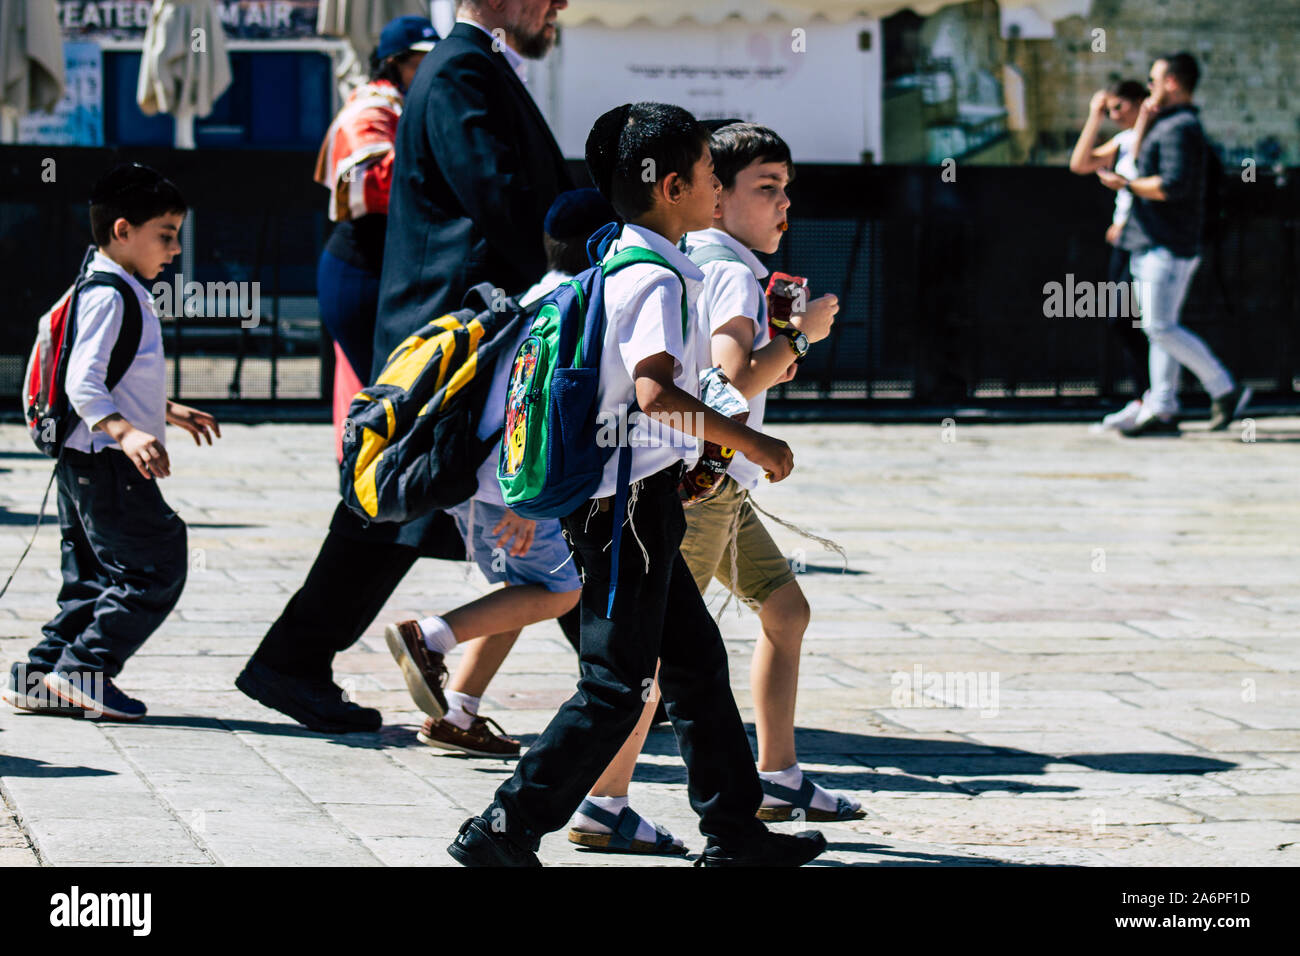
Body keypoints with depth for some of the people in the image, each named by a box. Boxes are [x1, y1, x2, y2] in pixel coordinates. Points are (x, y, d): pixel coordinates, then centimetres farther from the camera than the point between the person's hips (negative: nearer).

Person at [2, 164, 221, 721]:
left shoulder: (126, 295, 18)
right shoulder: (107, 295, -15)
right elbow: (82, 383, -23)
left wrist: (168, 412, 36)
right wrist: (126, 433, -35)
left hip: (85, 466, 11)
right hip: (105, 463, -11)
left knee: (94, 580, 13)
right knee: (156, 569, -9)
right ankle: (83, 668, -6)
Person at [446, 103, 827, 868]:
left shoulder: (613, 262, 11)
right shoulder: (657, 278, -17)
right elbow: (654, 390, -31)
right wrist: (749, 442, -25)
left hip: (610, 497, 10)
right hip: (633, 496, -10)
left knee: (696, 657, 15)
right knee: (617, 684, -5)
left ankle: (735, 830, 21)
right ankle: (506, 831, -4)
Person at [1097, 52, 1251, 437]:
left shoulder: (1179, 128, -15)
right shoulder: (1167, 126, 19)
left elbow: (1173, 185, -25)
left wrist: (1125, 185, -15)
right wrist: (1148, 118, 25)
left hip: (1167, 246, -11)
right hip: (1156, 243, 11)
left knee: (1161, 327, -12)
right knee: (1162, 328, 8)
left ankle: (1225, 390, -8)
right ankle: (1162, 411, 8)